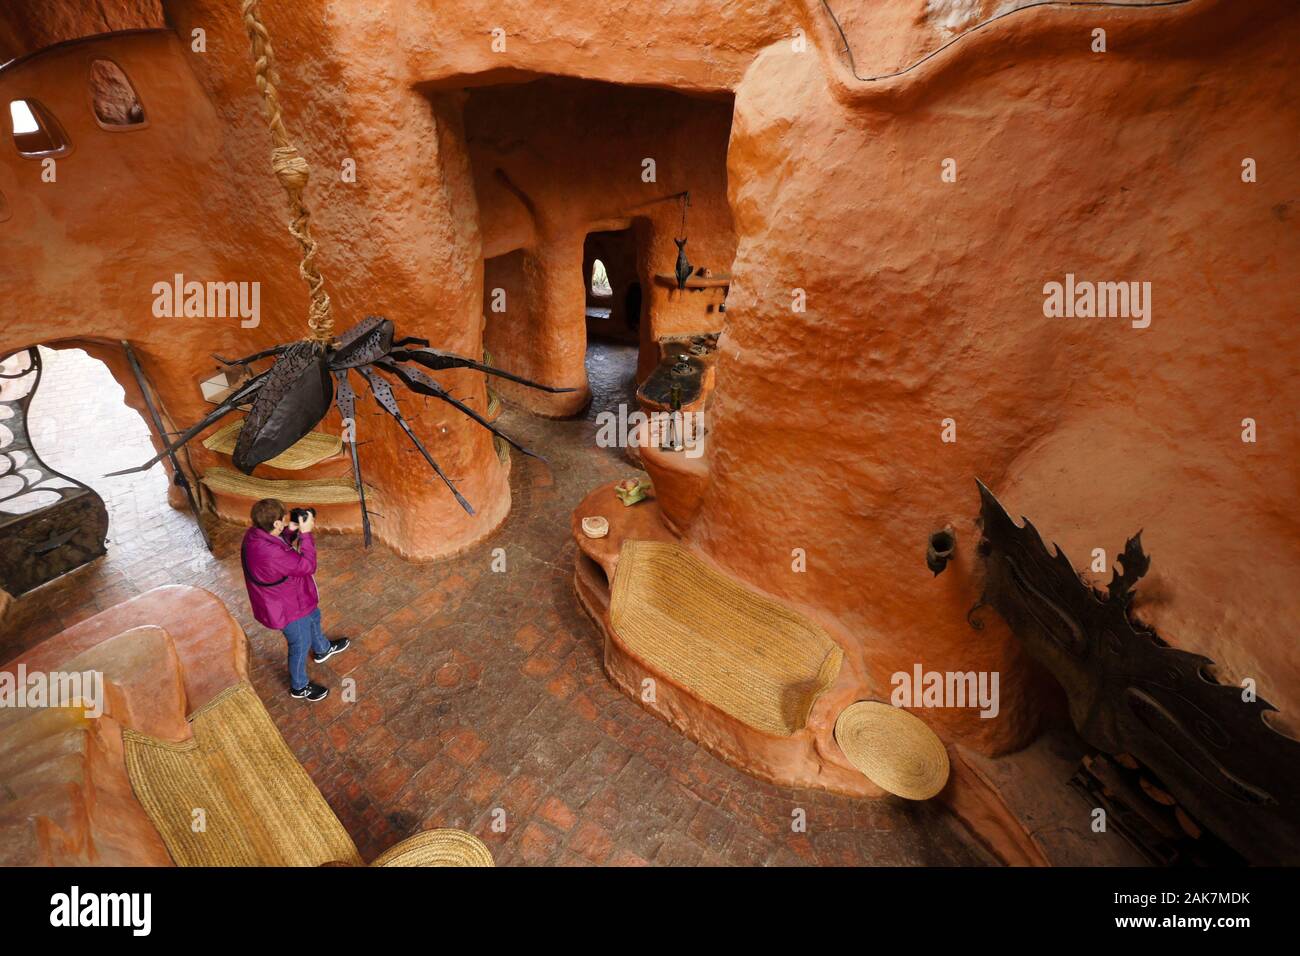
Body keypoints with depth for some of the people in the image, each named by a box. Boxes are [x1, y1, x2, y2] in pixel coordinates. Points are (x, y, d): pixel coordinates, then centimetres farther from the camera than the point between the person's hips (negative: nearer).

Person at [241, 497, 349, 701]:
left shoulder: (255, 533, -16)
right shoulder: (270, 554, -43)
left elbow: (280, 542, 5)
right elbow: (307, 566, -32)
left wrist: (292, 531, -13)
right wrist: (305, 533, -30)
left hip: (289, 595, 9)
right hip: (288, 607, -9)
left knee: (313, 617, 34)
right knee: (301, 645, 15)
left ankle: (322, 649, 63)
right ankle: (299, 687, 41)